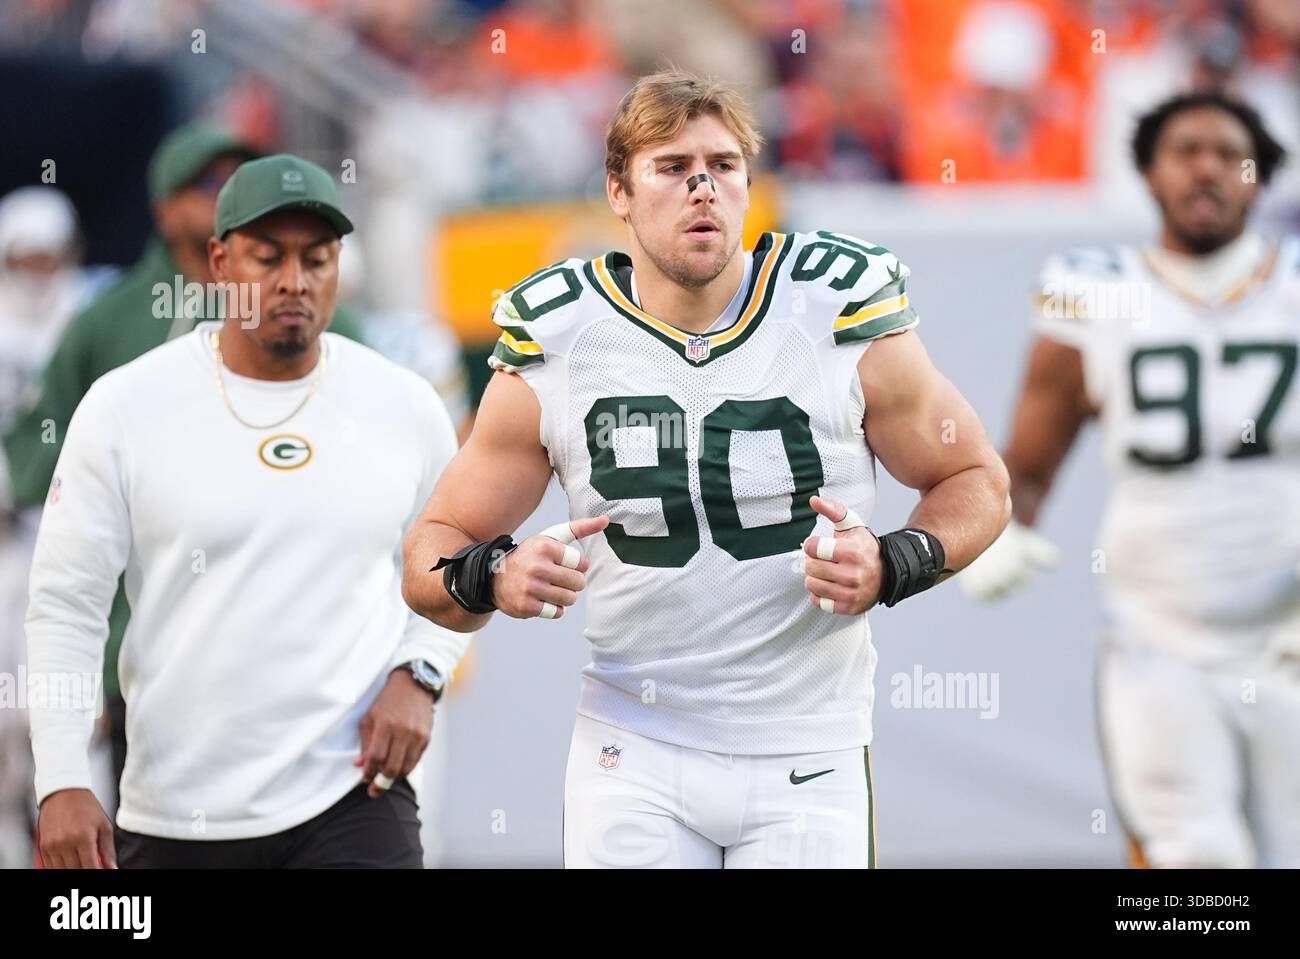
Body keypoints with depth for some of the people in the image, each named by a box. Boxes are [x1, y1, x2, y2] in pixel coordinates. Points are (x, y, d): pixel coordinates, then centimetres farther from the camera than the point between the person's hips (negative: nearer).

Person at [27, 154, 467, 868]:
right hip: (173, 820, 0)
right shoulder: (124, 407, -2)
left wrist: (419, 675, -1)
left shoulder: (407, 408, 4)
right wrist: (62, 784, -9)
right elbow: (64, 605, 0)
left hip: (352, 801, 0)